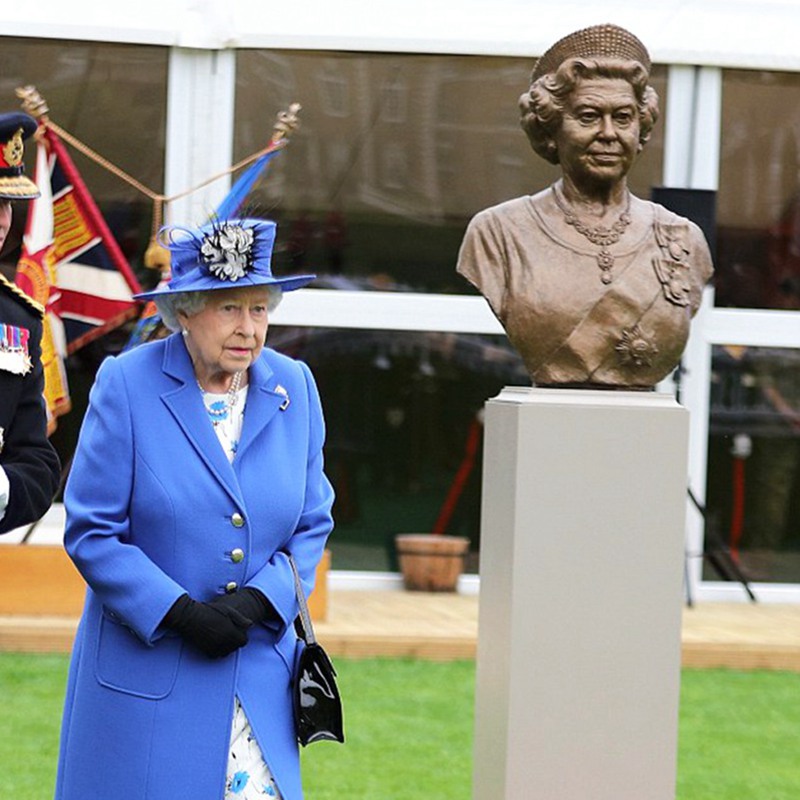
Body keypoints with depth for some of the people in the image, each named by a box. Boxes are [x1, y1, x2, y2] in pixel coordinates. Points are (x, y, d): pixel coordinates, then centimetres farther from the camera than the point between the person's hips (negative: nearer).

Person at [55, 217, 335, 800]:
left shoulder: (294, 389, 5)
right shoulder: (126, 385, -8)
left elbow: (312, 526, 10)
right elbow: (90, 532, -8)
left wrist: (260, 601, -9)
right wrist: (180, 613, -17)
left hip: (259, 669, 3)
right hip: (144, 671, -3)